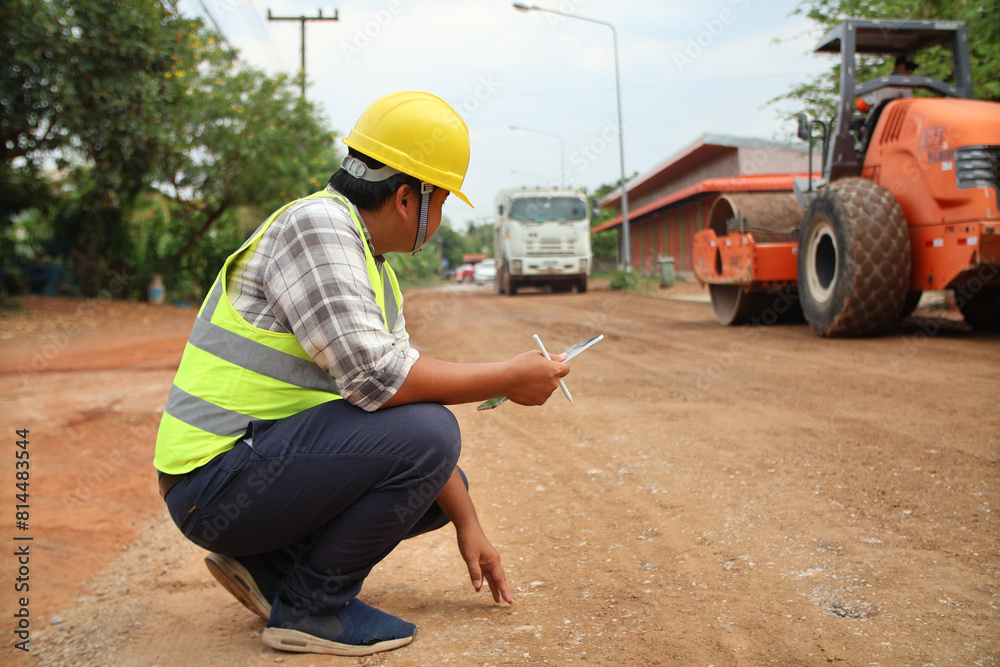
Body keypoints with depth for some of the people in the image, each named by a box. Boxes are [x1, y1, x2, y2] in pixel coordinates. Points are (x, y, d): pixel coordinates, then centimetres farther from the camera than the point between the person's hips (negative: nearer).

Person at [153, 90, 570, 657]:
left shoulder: (375, 269, 13)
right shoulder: (316, 223, -16)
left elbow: (407, 387, 14)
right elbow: (377, 376, -26)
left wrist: (468, 524, 13)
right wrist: (508, 379, -15)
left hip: (269, 460, 10)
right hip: (216, 480, -10)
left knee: (442, 483, 14)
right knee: (425, 434, -23)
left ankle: (267, 563, 13)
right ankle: (312, 607, -6)